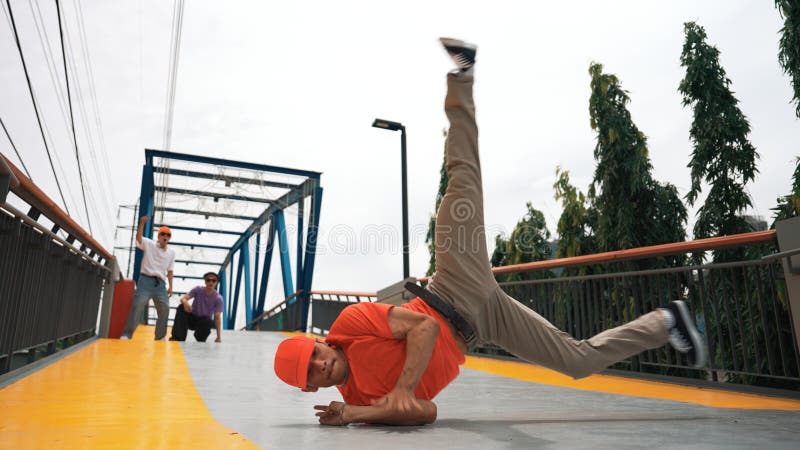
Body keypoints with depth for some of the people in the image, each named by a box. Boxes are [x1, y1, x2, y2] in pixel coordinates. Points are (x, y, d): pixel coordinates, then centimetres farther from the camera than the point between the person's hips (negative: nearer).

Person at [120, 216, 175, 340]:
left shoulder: (171, 252, 14)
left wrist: (170, 286, 7)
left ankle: (160, 336, 12)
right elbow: (138, 237, -16)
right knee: (137, 306, -14)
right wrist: (142, 223, -31)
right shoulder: (149, 244, 4)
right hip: (146, 280, -4)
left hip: (161, 283, 4)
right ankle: (127, 334, -9)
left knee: (164, 309, 0)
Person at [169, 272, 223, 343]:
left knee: (208, 321, -37)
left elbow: (217, 317, -18)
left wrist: (219, 337, -25)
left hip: (204, 321, -2)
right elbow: (183, 298, -21)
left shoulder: (218, 298, -16)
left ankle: (201, 340, -5)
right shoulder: (198, 289, -11)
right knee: (182, 307, -26)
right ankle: (177, 337, -22)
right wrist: (185, 302, -48)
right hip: (192, 318, 2)